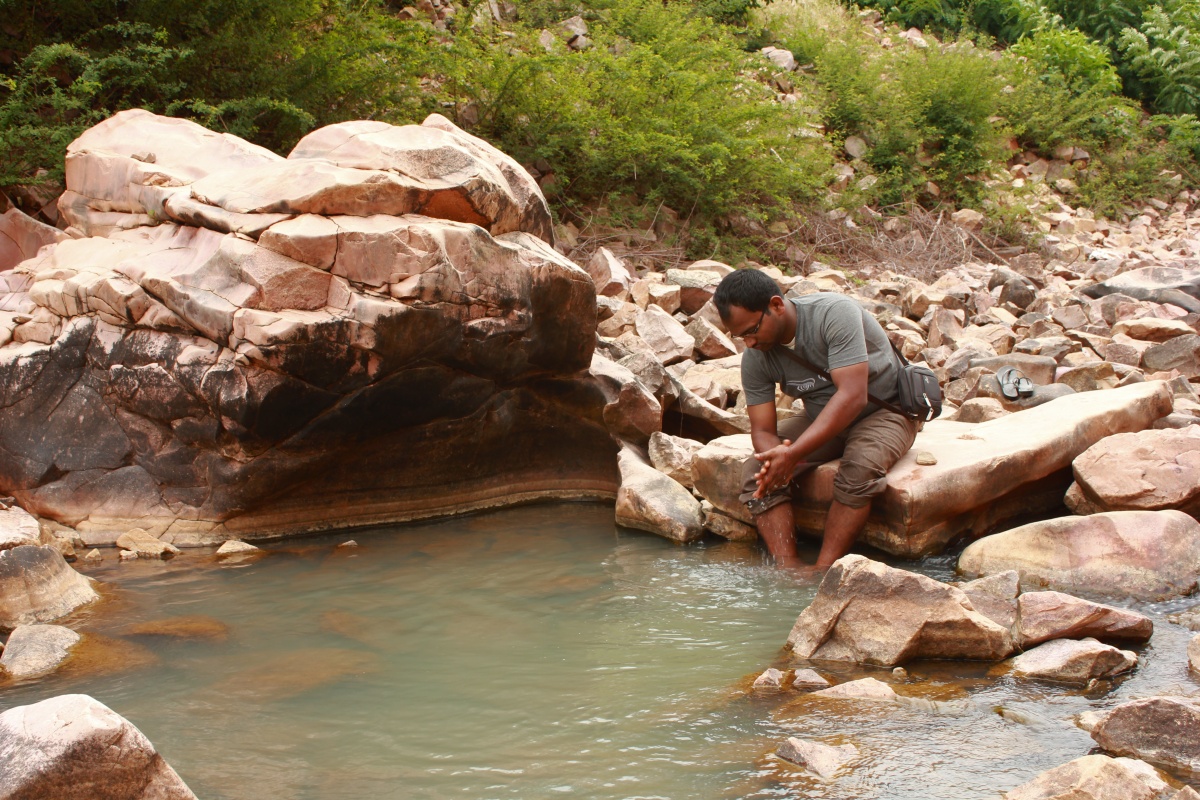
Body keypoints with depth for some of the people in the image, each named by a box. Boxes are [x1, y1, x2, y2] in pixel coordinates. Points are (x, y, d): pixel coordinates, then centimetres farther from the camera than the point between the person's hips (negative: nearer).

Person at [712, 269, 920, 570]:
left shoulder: (834, 314, -29)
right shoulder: (755, 358, -11)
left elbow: (853, 396, -36)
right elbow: (762, 429, -10)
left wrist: (792, 454, -43)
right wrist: (775, 457, -36)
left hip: (884, 410, -5)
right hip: (821, 418, 6)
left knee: (859, 468, -36)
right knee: (756, 470, -16)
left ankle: (823, 572, -30)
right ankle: (788, 567, -25)